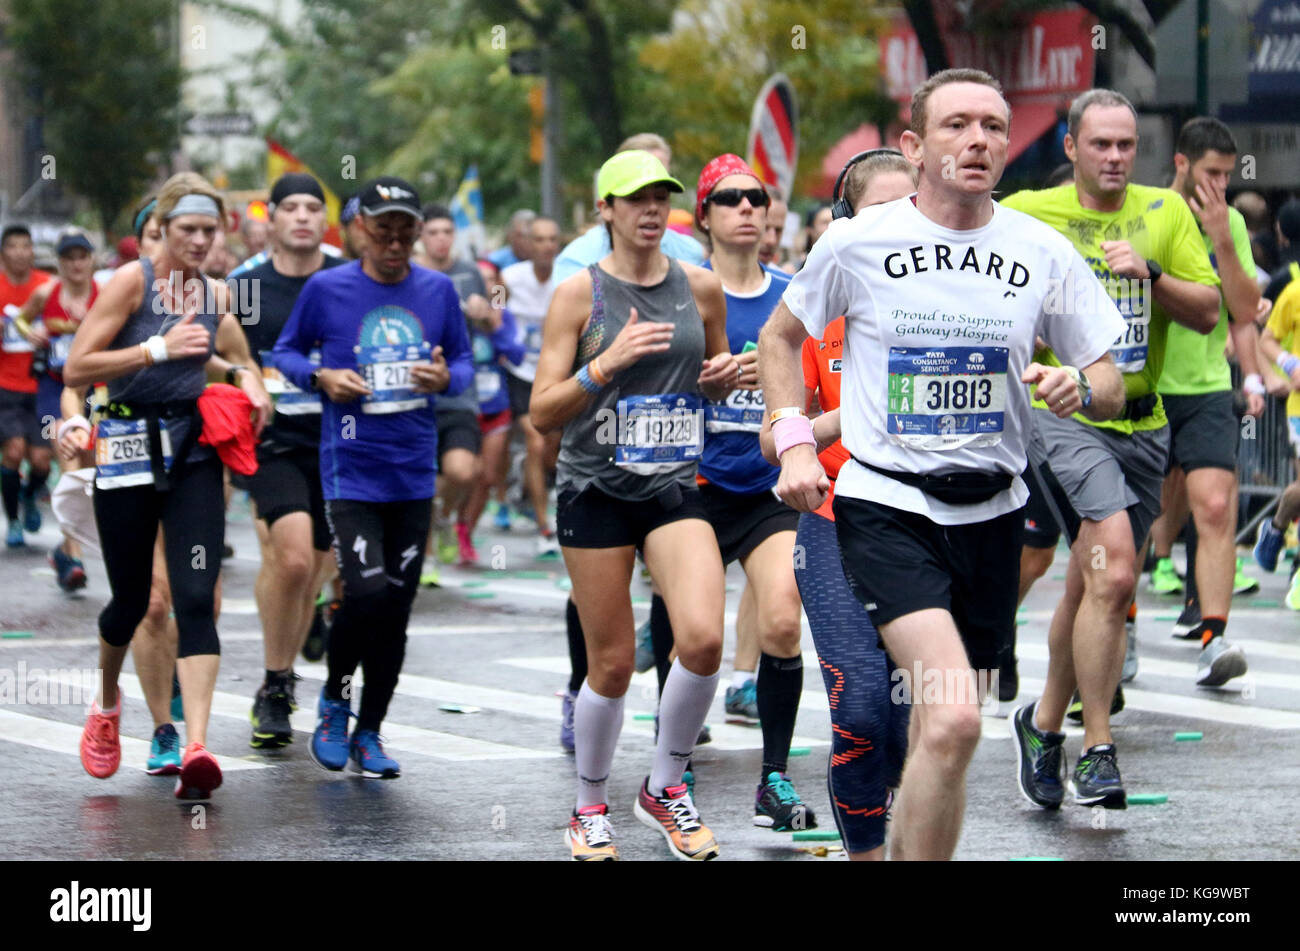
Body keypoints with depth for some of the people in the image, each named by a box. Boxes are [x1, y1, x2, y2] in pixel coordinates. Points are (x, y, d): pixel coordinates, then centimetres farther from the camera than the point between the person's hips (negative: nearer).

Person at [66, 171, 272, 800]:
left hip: (193, 451, 3)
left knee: (196, 598, -12)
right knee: (131, 600, 6)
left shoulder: (215, 294, 10)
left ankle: (196, 747, -22)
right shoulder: (132, 280, -7)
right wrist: (160, 349, -19)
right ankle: (107, 704, 38)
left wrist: (235, 373, 9)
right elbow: (75, 370, -13)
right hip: (129, 448, -3)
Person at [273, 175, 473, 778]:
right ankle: (334, 701, 9)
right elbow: (285, 352, 10)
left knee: (397, 606, 5)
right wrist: (320, 378, -10)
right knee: (367, 592, -18)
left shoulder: (438, 291, 6)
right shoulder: (326, 289, -2)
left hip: (414, 474, 3)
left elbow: (464, 362, 15)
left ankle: (369, 734, 18)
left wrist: (446, 378, -8)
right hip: (350, 472, -3)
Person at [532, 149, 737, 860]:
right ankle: (590, 807, 24)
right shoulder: (579, 294, -4)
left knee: (703, 638, -17)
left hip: (674, 486, 2)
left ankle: (664, 789, 5)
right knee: (612, 662, 1)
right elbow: (542, 413, -6)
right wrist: (607, 363, -20)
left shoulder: (701, 288, 5)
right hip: (596, 488, -2)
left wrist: (725, 374, -2)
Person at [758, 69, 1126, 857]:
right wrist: (795, 444, 0)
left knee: (940, 732, 11)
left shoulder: (1044, 252, 1)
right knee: (952, 720, -23)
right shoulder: (857, 242, -4)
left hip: (990, 510, 4)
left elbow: (1110, 388, 8)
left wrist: (1078, 389, -15)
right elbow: (780, 337, 13)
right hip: (885, 504, -4)